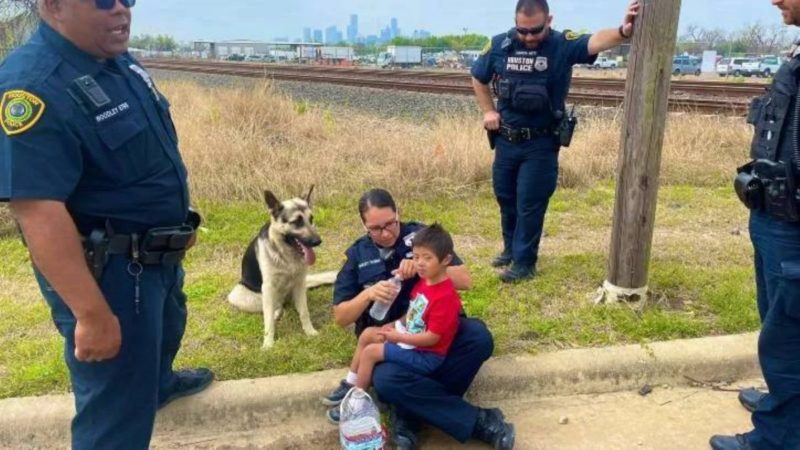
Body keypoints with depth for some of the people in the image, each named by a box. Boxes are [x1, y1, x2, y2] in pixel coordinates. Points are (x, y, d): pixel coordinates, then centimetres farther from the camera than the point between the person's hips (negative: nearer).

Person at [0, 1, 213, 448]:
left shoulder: (120, 61, 3)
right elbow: (38, 212, -32)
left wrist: (180, 222, 21)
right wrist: (92, 313, -32)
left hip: (158, 252, 10)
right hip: (106, 269, -10)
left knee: (166, 329, 35)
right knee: (118, 407, 4)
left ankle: (160, 383, 65)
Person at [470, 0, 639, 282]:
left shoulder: (563, 45, -11)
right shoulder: (499, 45, -3)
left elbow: (595, 42, -31)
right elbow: (479, 78, 14)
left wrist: (623, 32, -52)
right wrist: (488, 111, 3)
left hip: (541, 144, -4)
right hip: (506, 140, 4)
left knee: (530, 204, 1)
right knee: (505, 198, 16)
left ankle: (524, 262, 15)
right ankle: (511, 249, 37)